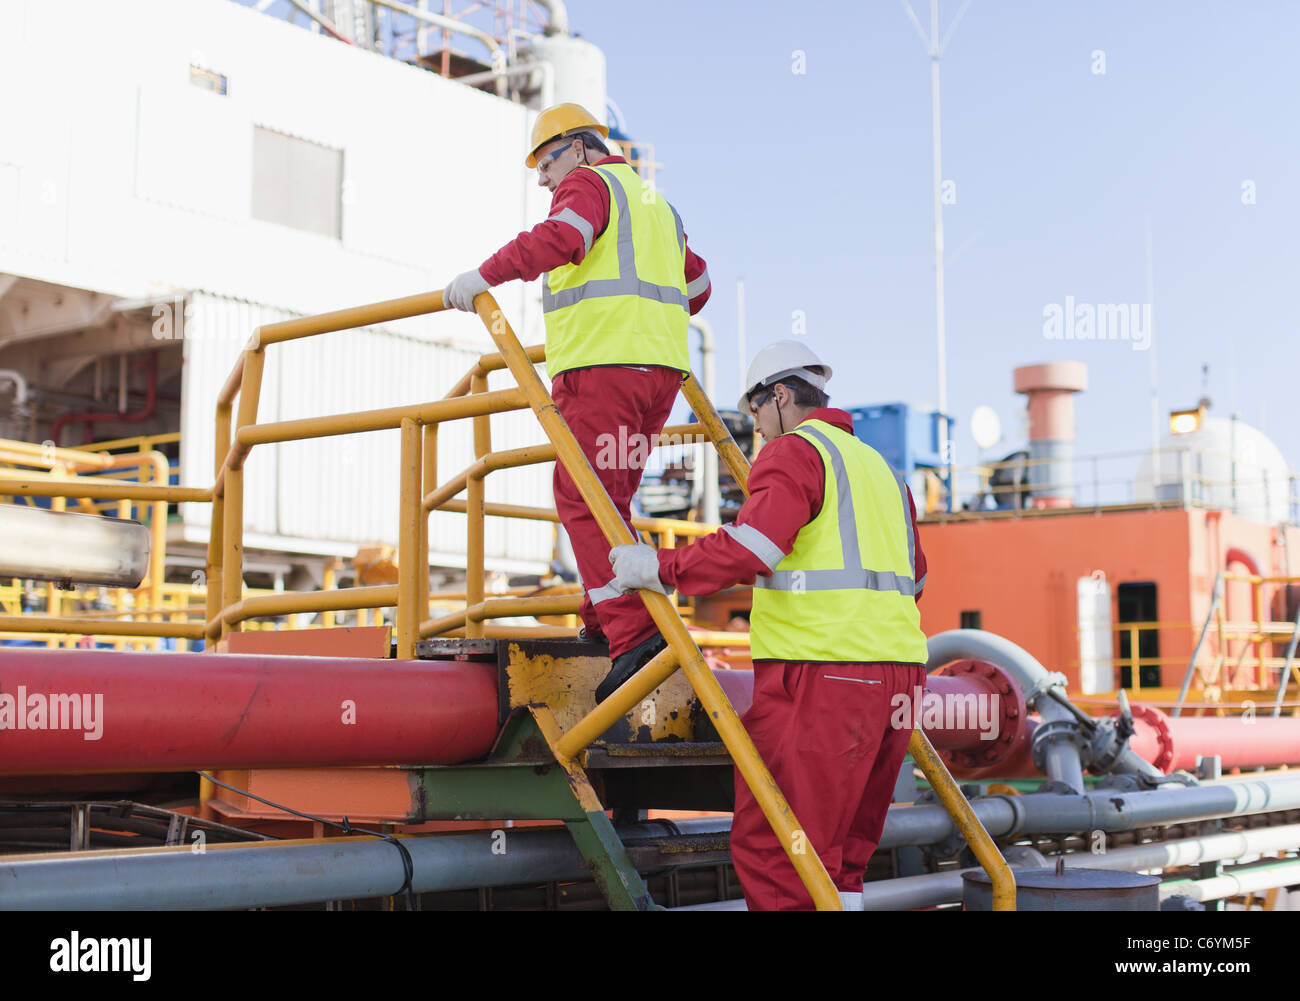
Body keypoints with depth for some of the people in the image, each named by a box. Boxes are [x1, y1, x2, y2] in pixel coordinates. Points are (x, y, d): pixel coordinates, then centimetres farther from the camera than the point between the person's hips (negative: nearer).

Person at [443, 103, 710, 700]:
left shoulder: (587, 183, 2)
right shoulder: (654, 203, 28)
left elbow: (561, 238, -21)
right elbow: (697, 286, 35)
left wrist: (483, 276, -20)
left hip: (601, 365, -9)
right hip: (660, 366, 9)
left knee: (584, 499, -11)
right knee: (609, 498, 15)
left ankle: (634, 633, -20)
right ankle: (603, 620, 15)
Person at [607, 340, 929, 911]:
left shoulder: (793, 451, -3)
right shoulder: (878, 466, 24)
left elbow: (749, 546, -18)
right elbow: (913, 577, 31)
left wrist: (657, 569, -8)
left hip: (821, 671, -9)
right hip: (896, 670, 9)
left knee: (769, 846, -7)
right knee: (843, 849, 15)